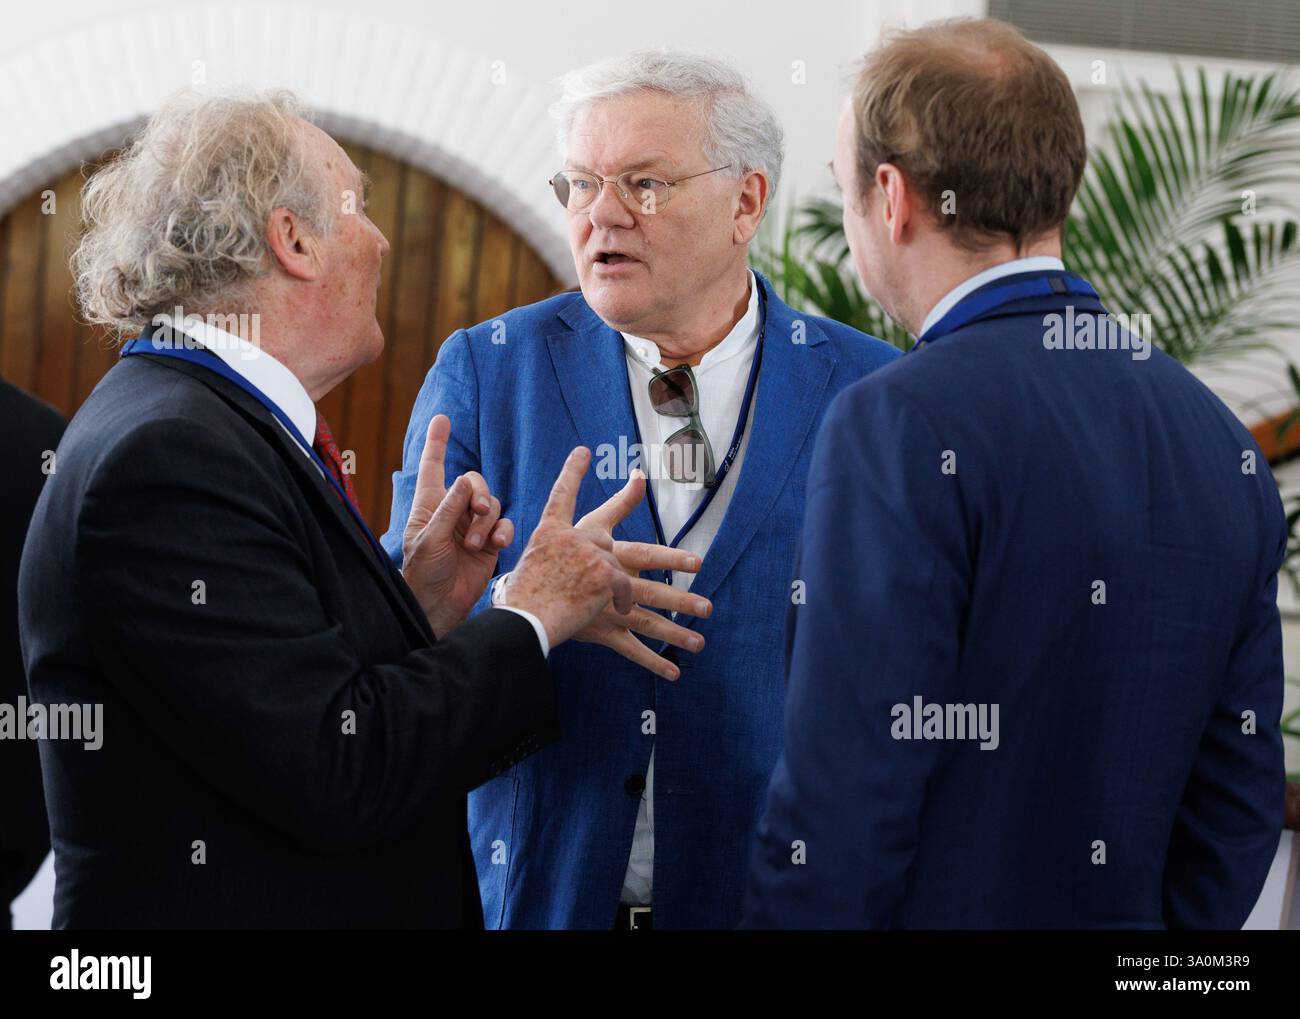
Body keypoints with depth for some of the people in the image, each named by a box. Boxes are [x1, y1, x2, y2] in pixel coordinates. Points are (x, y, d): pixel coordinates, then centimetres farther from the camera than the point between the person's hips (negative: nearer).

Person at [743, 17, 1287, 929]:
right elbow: (1241, 800, 7)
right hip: (1117, 906, 6)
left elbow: (845, 796, -22)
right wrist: (1166, 919, 15)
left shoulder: (900, 430, -19)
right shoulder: (1224, 441, 3)